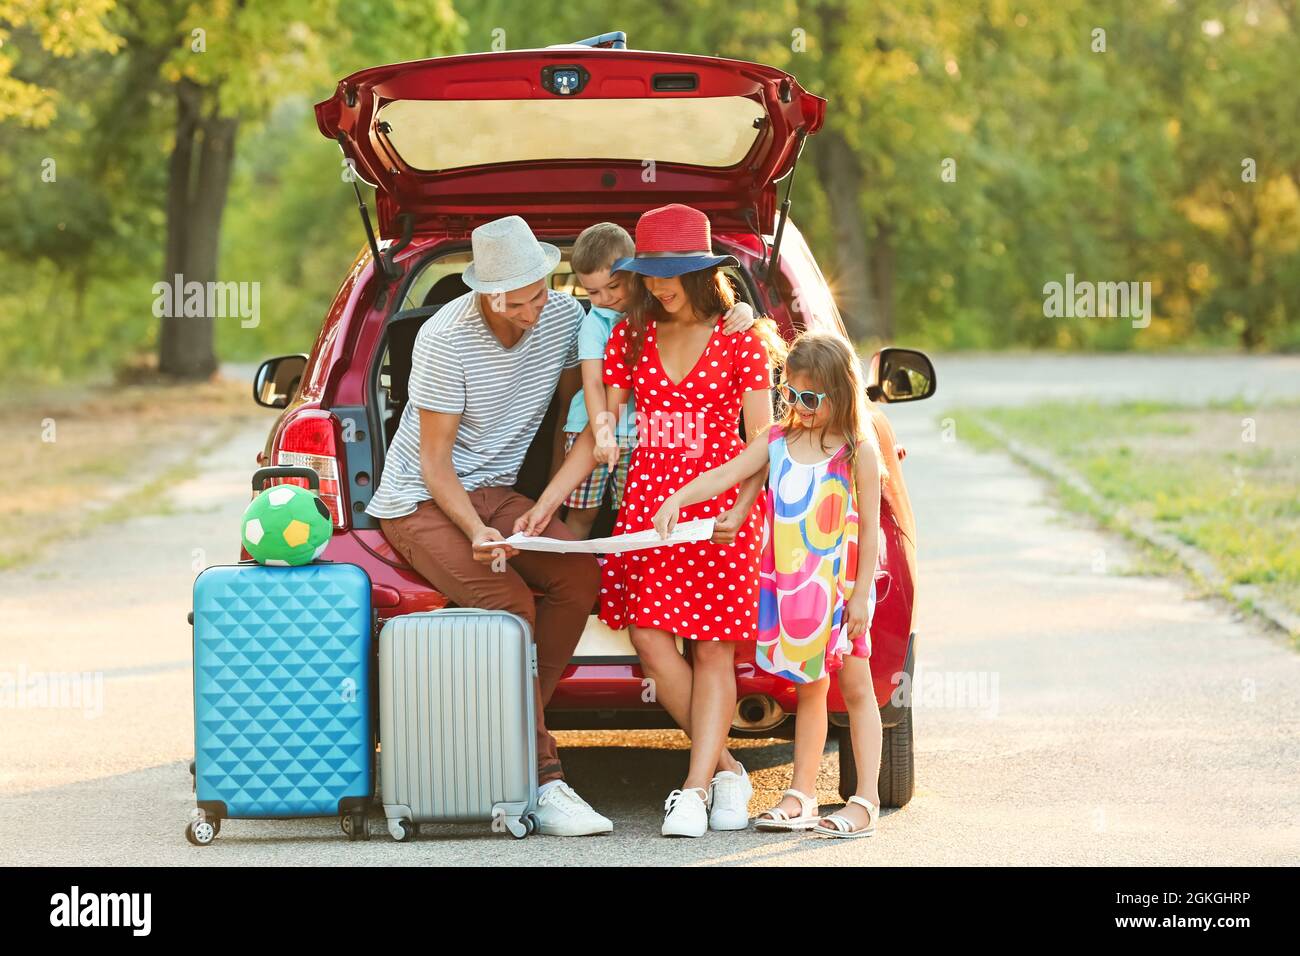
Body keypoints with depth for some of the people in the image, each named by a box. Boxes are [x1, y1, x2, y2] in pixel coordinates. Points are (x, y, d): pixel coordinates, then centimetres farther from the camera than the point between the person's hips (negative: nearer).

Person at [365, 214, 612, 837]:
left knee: (579, 571, -22)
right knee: (510, 604, -28)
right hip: (420, 502, -6)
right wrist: (476, 533, -32)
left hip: (492, 492, 6)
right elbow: (434, 461, -18)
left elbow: (568, 406, 12)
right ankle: (542, 780, -25)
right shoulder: (446, 339, -22)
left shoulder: (564, 316, -7)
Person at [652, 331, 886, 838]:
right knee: (809, 688, 12)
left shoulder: (858, 451, -8)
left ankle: (865, 801, 3)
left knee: (855, 688, 2)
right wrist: (676, 499, -15)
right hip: (790, 589, 4)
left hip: (840, 588, -4)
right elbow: (723, 476, 2)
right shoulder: (777, 443, 5)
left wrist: (862, 592, -11)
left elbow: (870, 527, -8)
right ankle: (801, 796, 16)